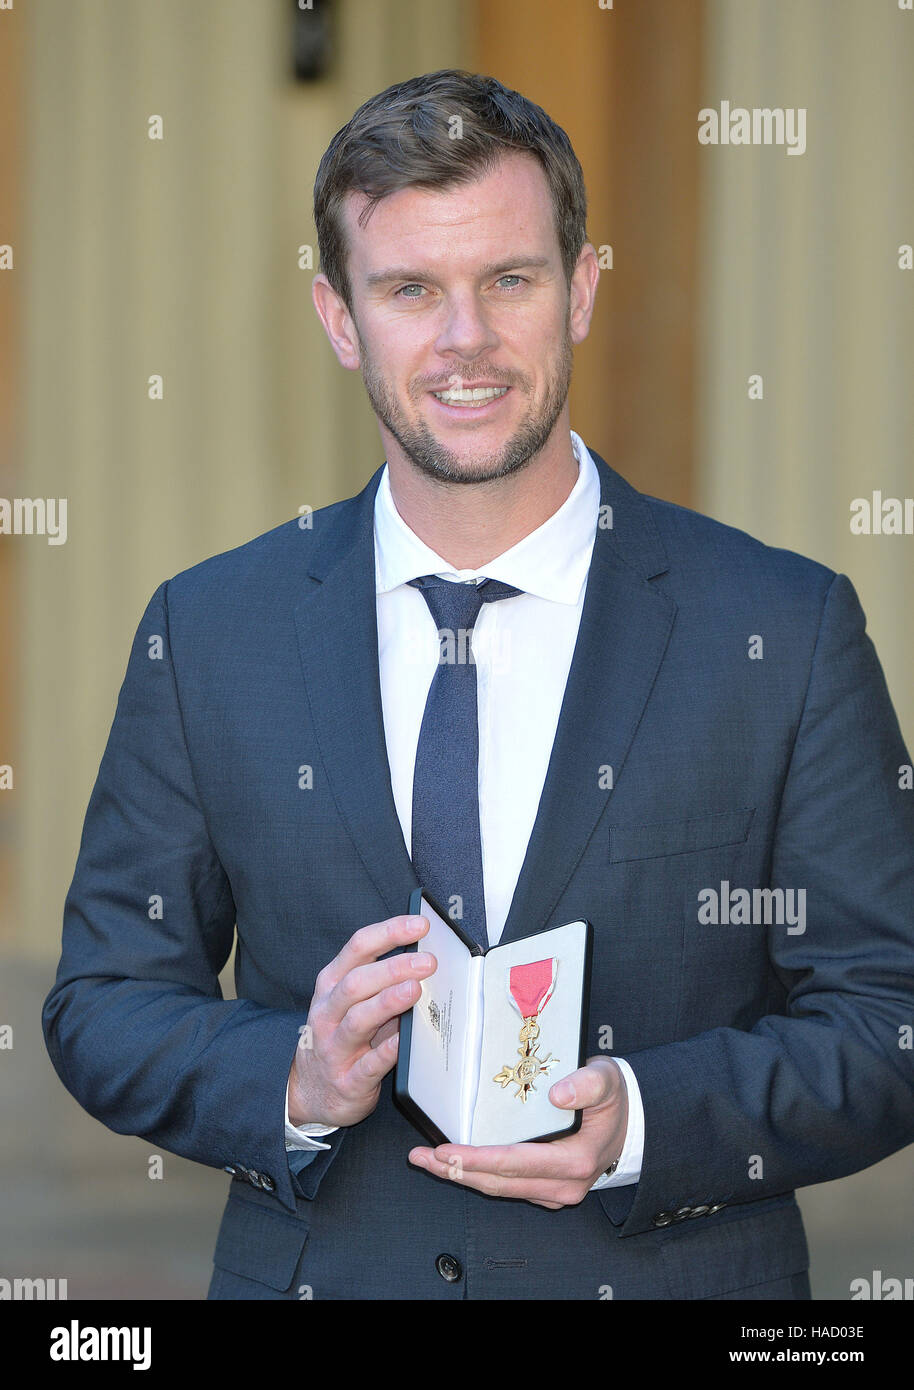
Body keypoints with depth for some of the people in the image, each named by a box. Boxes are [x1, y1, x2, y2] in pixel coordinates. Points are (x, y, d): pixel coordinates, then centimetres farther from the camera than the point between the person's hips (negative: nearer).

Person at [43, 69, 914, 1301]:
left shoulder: (786, 632, -6)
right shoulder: (208, 634, -1)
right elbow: (104, 1004, 1)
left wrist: (640, 1121, -21)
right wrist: (298, 1084, -17)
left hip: (669, 1282, -1)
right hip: (313, 1271, 1)